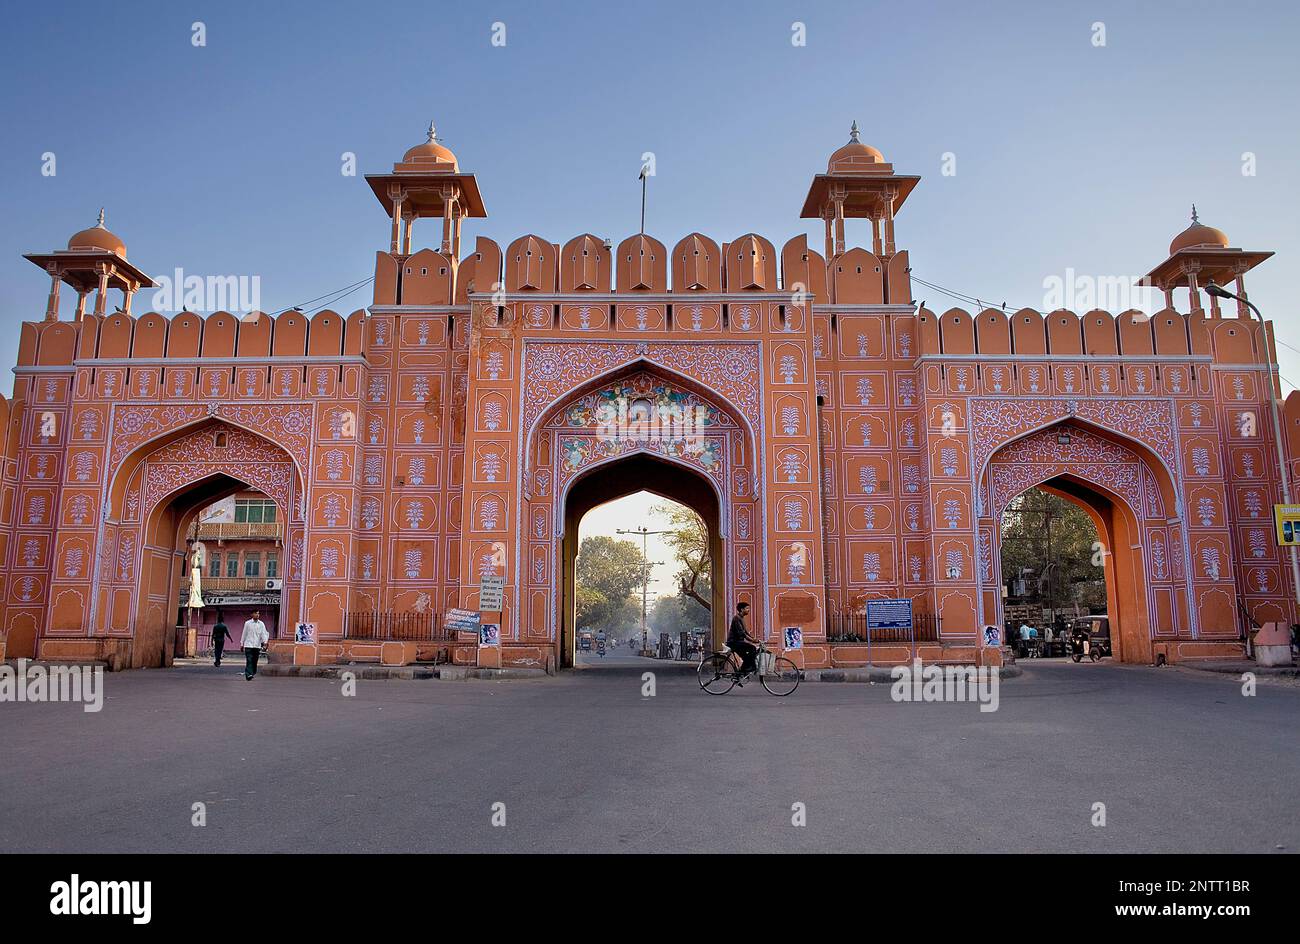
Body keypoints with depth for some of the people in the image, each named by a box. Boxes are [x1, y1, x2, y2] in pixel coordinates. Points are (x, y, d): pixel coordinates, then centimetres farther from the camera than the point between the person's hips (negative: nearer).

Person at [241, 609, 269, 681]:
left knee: (255, 661, 7)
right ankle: (248, 675, -20)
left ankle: (252, 674, 19)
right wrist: (242, 644, 10)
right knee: (249, 661, -13)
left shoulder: (261, 624, 6)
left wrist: (265, 642, -20)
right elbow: (244, 634, 9)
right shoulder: (247, 623, 3)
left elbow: (264, 633, -3)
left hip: (257, 646, 2)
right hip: (248, 645, -2)